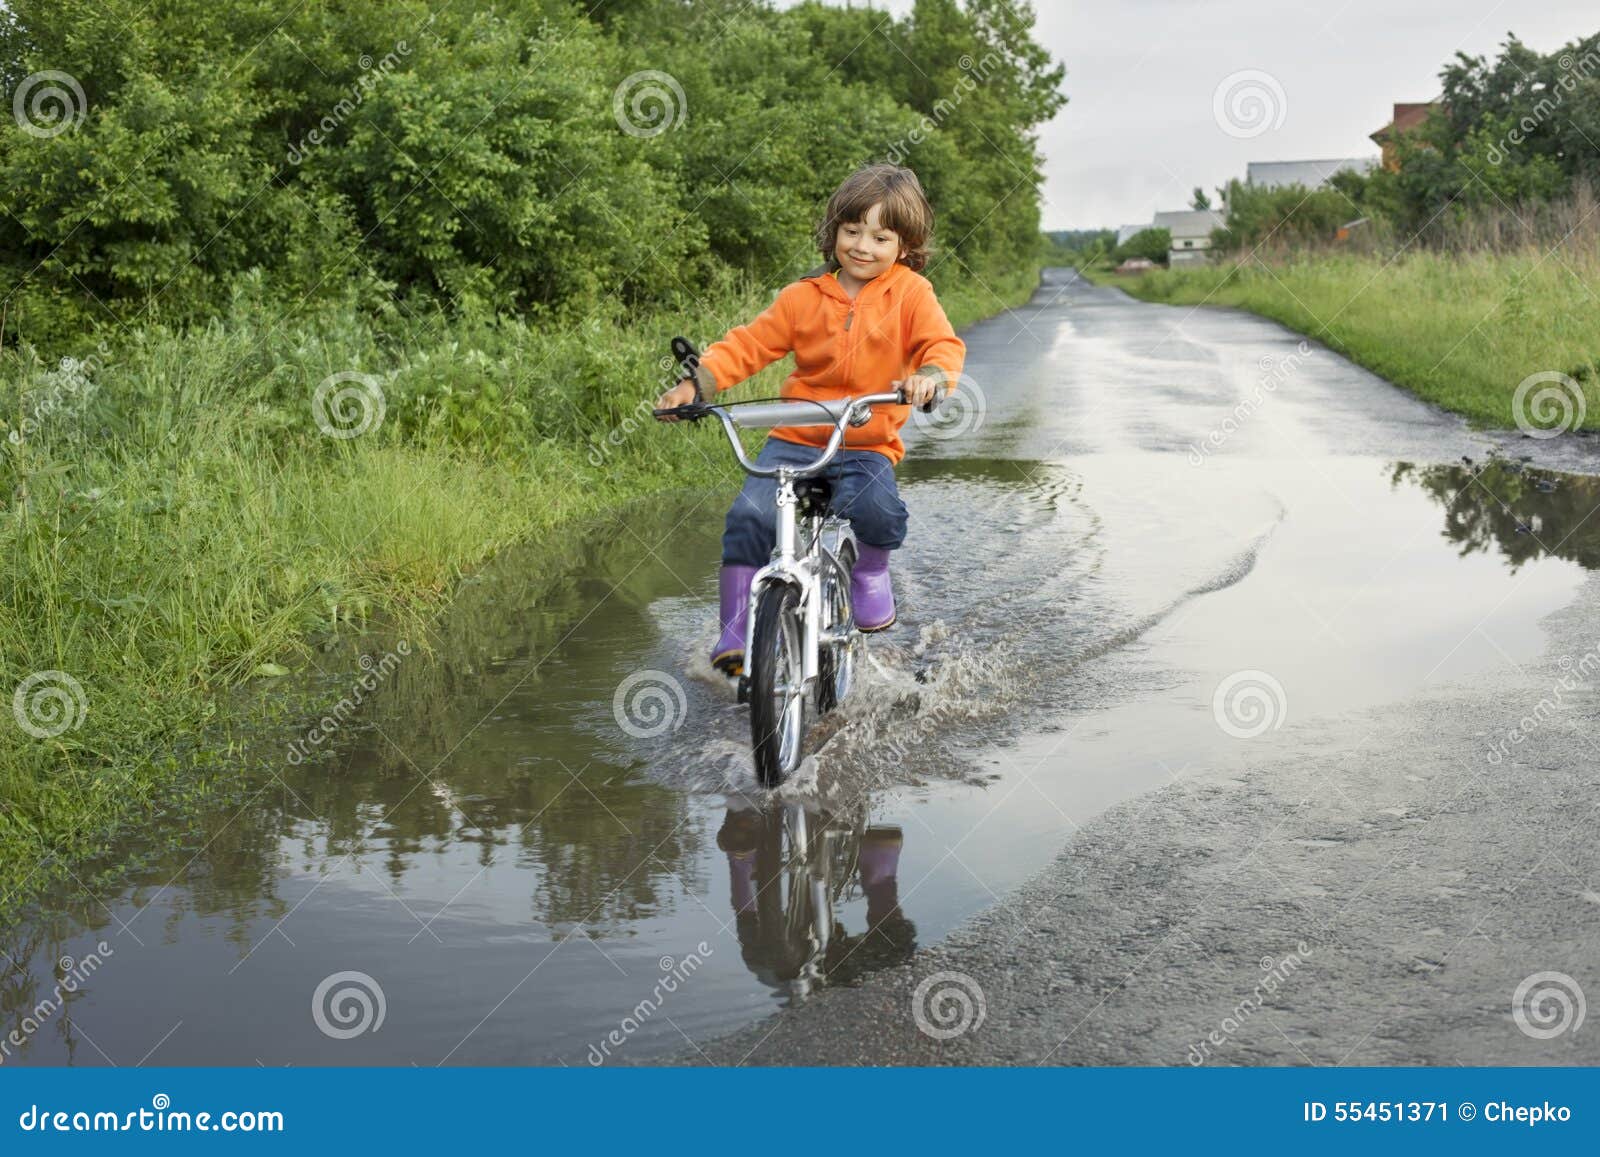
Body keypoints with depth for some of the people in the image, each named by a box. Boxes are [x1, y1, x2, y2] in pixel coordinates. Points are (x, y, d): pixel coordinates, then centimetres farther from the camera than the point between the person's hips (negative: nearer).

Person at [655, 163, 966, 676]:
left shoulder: (910, 293, 2)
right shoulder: (804, 297, 5)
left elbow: (943, 343, -10)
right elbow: (750, 344, 5)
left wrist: (931, 375, -35)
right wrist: (695, 382, -9)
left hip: (868, 446, -1)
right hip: (794, 440, 2)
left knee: (876, 509, -32)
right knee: (749, 517, -21)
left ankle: (871, 574, 4)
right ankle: (733, 634, -10)